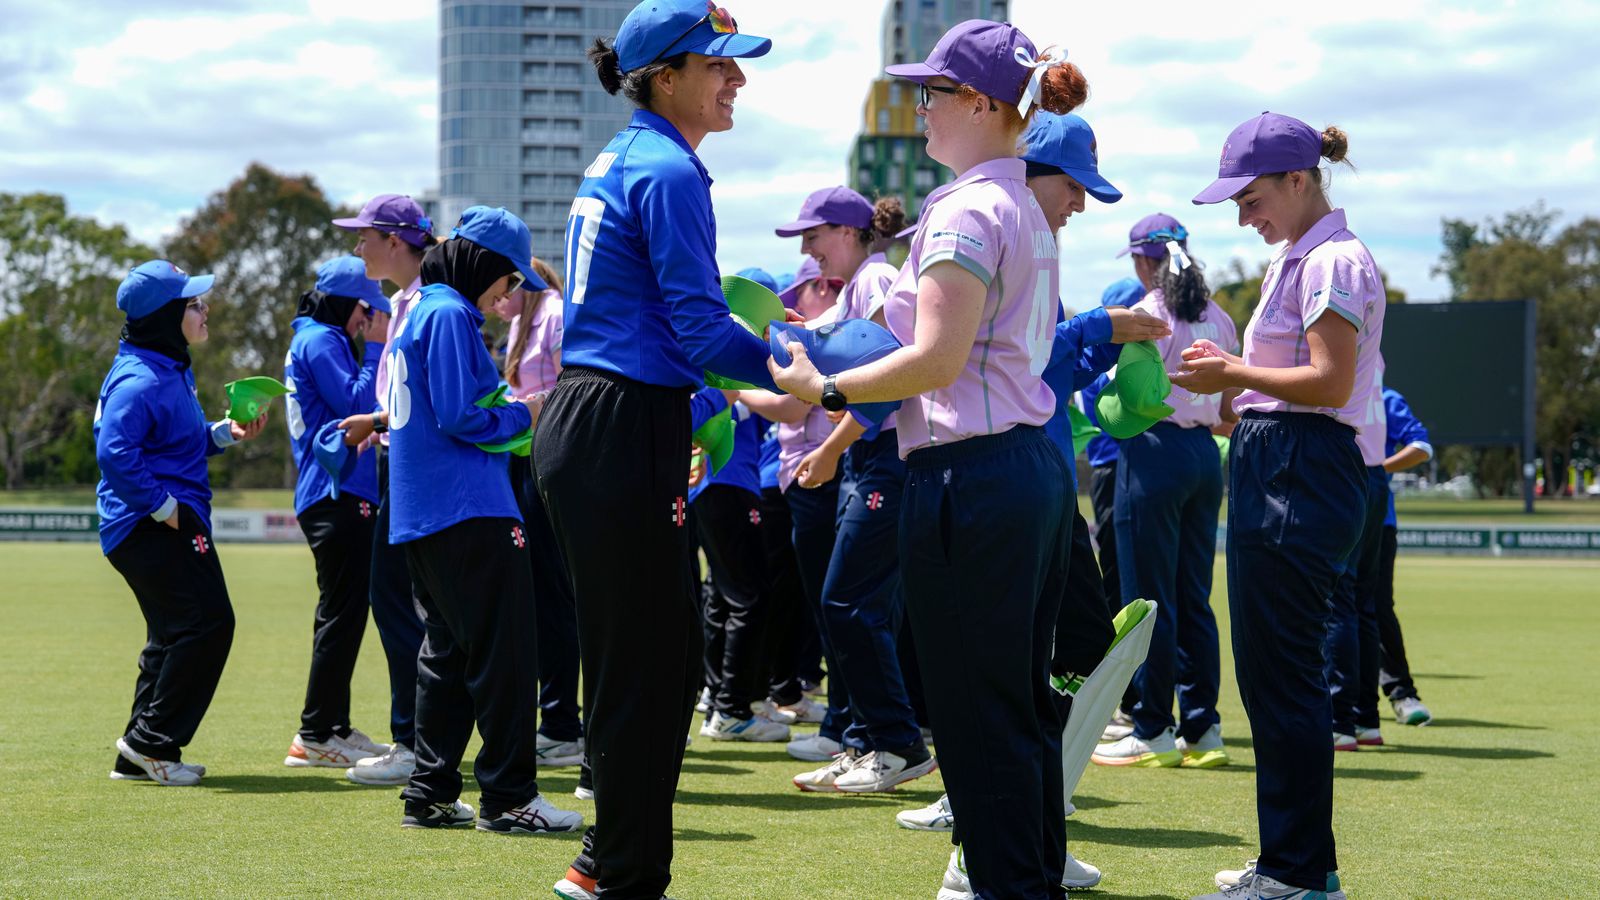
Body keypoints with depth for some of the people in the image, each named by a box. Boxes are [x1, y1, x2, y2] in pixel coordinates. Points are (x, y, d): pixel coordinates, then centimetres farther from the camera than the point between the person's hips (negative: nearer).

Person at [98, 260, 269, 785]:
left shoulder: (170, 372, 16)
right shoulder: (140, 381, -18)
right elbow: (114, 453, -28)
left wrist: (224, 434, 11)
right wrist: (162, 505, -24)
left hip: (169, 526, 11)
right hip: (151, 527, -11)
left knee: (174, 636, 15)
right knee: (206, 623, -12)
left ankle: (140, 753, 20)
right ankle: (151, 742, -6)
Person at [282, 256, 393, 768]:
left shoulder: (315, 340, 21)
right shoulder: (321, 341, -11)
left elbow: (353, 407, 20)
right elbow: (357, 406, -18)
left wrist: (372, 347, 12)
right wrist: (376, 348, -11)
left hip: (338, 495, 11)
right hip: (337, 493, -11)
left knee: (342, 613, 14)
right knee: (342, 612, -9)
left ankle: (333, 727, 18)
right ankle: (317, 735, -7)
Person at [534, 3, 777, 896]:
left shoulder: (620, 161, 17)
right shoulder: (668, 172, -13)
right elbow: (702, 329, -17)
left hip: (587, 423, 10)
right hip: (624, 437, -10)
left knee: (666, 658, 15)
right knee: (644, 668, -3)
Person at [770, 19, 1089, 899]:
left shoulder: (967, 210, -13)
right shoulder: (1025, 209, 17)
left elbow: (936, 359, -19)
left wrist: (824, 389, -9)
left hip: (970, 474, -10)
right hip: (1036, 465, 10)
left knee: (976, 711, -3)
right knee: (1022, 702, 14)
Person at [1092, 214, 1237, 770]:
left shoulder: (1143, 315, -10)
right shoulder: (1218, 319, 10)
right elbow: (1231, 406, 12)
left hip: (1155, 452, -7)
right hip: (1205, 454, 7)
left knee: (1150, 597, -1)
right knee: (1194, 598, 10)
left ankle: (1153, 732, 1)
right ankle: (1202, 731, 10)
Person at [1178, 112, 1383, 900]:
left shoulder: (1334, 261, -12)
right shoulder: (1296, 261, 20)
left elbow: (1330, 382, -19)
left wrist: (1233, 374, -13)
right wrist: (1230, 373, 11)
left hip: (1302, 476, -11)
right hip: (1274, 472, 11)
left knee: (1282, 673, -7)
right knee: (1271, 673, 13)